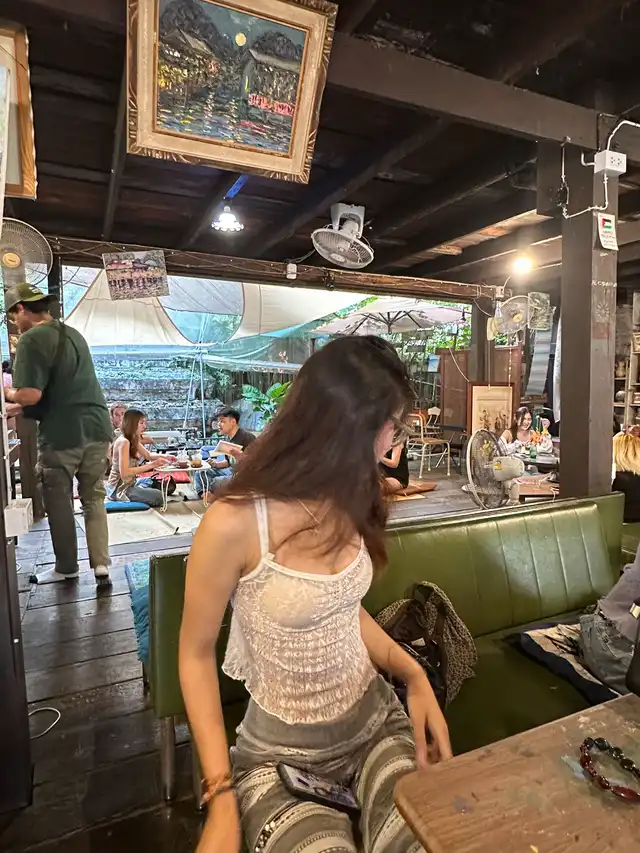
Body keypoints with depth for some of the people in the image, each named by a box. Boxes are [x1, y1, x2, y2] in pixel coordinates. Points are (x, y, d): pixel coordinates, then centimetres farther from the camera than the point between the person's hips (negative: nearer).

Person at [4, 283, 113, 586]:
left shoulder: (32, 338, -10)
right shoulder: (73, 333, 17)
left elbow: (31, 395, -19)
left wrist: (7, 393, 3)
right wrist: (18, 403, 28)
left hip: (62, 433, -7)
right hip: (96, 427, 7)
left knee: (59, 503, 9)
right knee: (94, 499, 13)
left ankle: (66, 568, 22)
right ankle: (101, 564, 10)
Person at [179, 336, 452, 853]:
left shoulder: (350, 502, -5)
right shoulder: (235, 525, -24)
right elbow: (196, 655, -10)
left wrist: (414, 674, -5)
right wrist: (221, 796, -13)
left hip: (376, 723, 4)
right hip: (280, 755, -3)